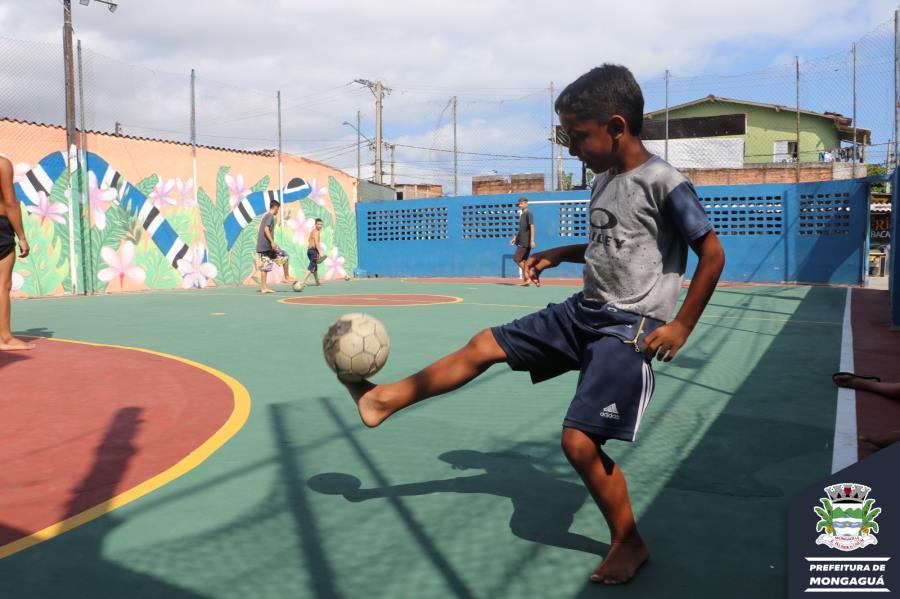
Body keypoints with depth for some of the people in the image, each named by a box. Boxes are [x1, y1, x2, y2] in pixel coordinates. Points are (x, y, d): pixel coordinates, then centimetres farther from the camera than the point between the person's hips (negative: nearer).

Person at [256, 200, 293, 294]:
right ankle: (287, 278, 9)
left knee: (264, 267, 5)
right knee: (285, 256, 4)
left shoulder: (265, 215, 21)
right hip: (267, 245, -9)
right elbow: (266, 229, -20)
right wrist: (272, 242, -23)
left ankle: (263, 287, 1)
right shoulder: (270, 216, -8)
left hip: (261, 246, 9)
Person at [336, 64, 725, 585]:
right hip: (583, 311, 8)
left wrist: (681, 326, -15)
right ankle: (384, 400, 20)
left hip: (629, 328, -8)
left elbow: (713, 253, -13)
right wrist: (559, 254, 17)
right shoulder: (605, 180, 10)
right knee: (485, 345, 7)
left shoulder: (664, 182, -15)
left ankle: (629, 543, 11)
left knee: (579, 440, -13)